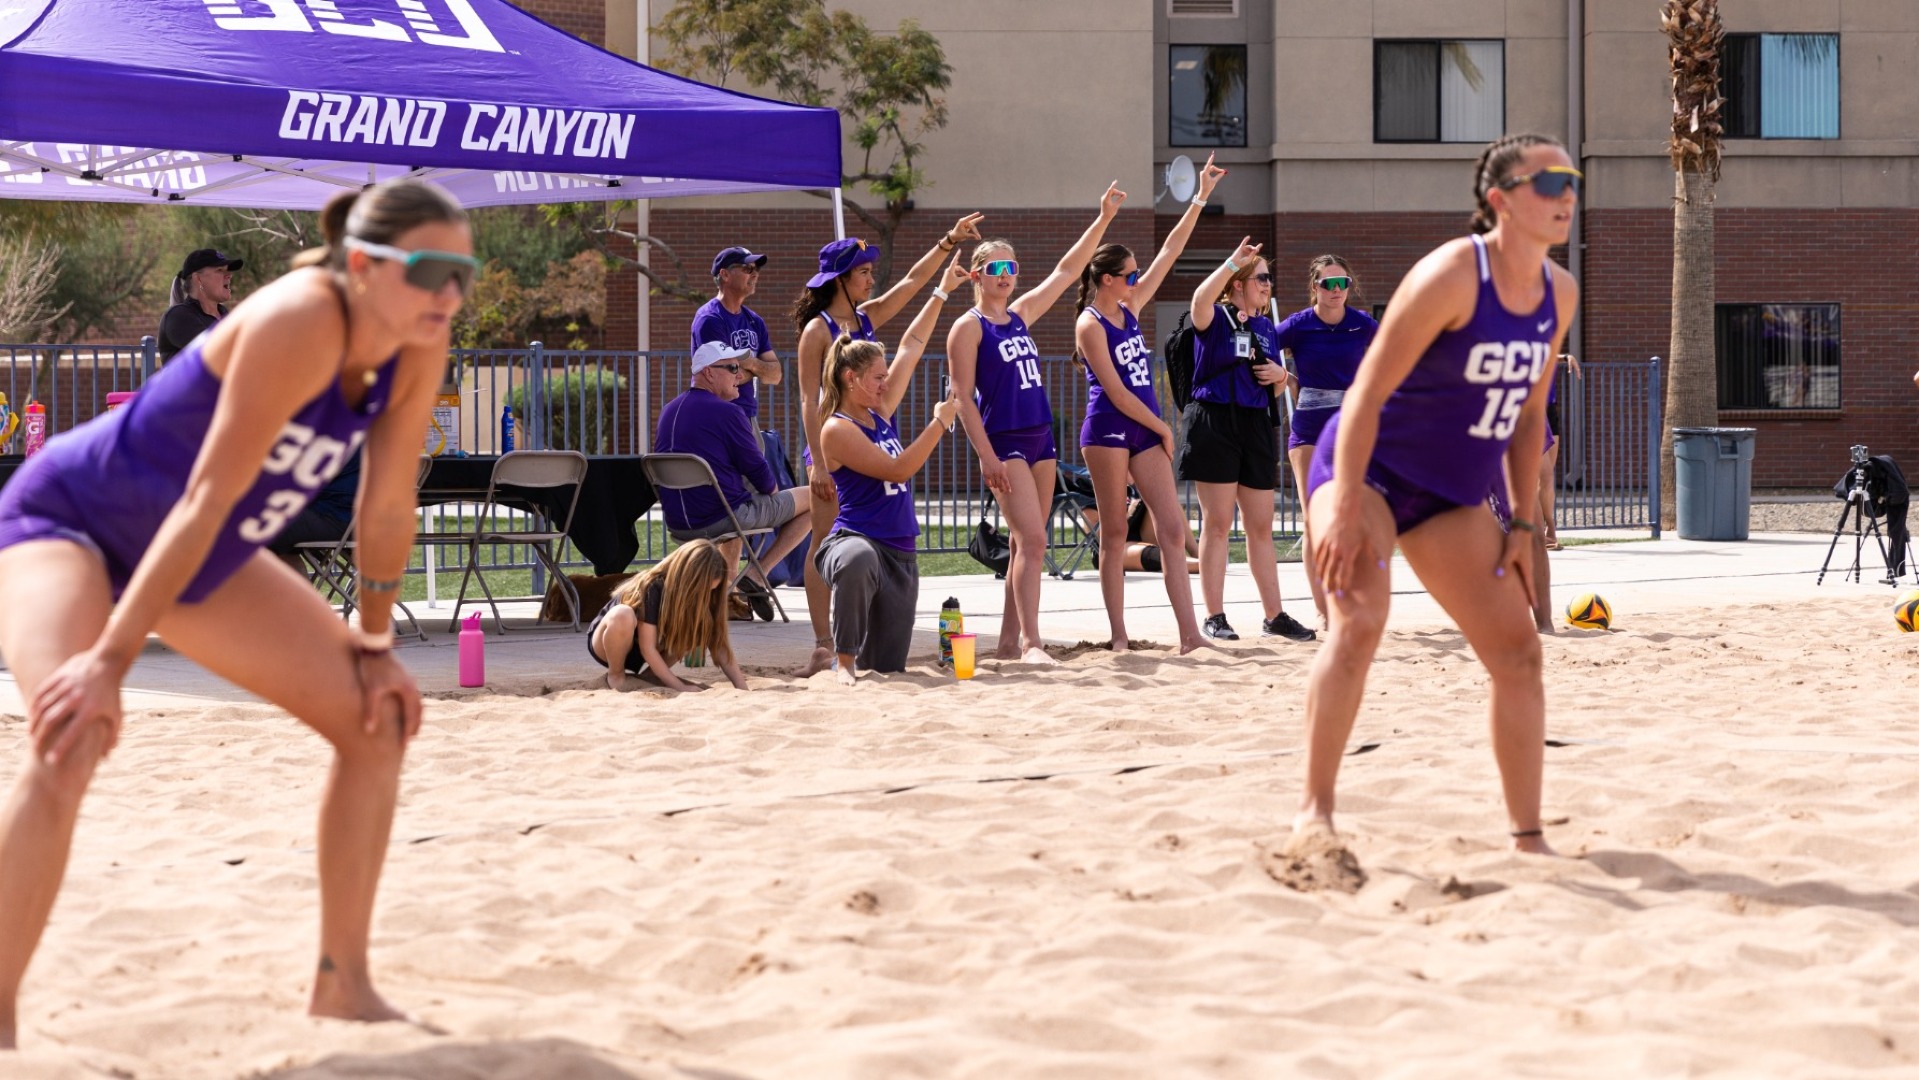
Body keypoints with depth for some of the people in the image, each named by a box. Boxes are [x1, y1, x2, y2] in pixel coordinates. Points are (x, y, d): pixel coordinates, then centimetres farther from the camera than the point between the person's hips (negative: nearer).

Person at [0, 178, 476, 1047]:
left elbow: (388, 502, 0)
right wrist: (110, 658, -35)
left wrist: (374, 643, 5)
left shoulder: (418, 350, -13)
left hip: (199, 558, 8)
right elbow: (206, 498, -35)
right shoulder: (298, 324, -34)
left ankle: (342, 987, 13)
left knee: (377, 721, 3)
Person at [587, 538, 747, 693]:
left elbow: (719, 642, -15)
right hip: (605, 640, -6)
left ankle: (643, 672, -1)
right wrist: (681, 688, -32)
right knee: (623, 615, -40)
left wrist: (741, 687, -26)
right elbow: (648, 649, -31)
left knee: (707, 632, -14)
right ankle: (615, 675, -13)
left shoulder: (701, 595, -15)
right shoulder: (652, 588, -32)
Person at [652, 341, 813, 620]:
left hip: (677, 525, 8)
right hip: (721, 518, -8)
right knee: (814, 499, 5)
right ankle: (756, 575, 0)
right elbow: (759, 473, -9)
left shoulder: (667, 411, 10)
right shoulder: (727, 413, -13)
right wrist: (771, 488, 16)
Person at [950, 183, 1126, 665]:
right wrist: (986, 456, -17)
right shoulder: (968, 327, -5)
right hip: (1004, 443, -7)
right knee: (1032, 540, -18)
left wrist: (1103, 219, 15)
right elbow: (964, 397, -10)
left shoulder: (1021, 314, 14)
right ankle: (1031, 642, -22)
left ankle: (1009, 640, 14)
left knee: (1026, 543, 8)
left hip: (1040, 439, 7)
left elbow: (1066, 271, 18)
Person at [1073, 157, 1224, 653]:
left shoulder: (1130, 308, 11)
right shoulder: (1090, 324, -10)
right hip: (1108, 431, -7)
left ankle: (1190, 635, -6)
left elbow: (1170, 252, 13)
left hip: (1146, 431, 7)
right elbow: (1115, 392, -13)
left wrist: (1202, 197, 12)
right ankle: (1118, 637, 3)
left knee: (1173, 529, -2)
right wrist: (1162, 427, -6)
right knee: (1114, 536, -1)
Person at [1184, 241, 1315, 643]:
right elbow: (1200, 300, -28)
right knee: (1217, 523, -3)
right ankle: (1214, 617, 1)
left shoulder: (1266, 326, 16)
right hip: (1215, 424, -6)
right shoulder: (1215, 319, -2)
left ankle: (1274, 616, 14)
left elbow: (1277, 389, 24)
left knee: (1261, 527, 9)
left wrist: (1280, 376, 2)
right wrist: (1233, 262, -31)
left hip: (1256, 427, 6)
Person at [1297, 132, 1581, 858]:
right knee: (1360, 621, -28)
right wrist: (1344, 510, -29)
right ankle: (1314, 811, -22)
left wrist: (1522, 526, 7)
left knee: (1517, 653, 3)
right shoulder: (1450, 276, -21)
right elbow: (1366, 394, -22)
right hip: (1368, 469, -7)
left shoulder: (1559, 294, 1)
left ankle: (1528, 837, 12)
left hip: (1451, 496, 7)